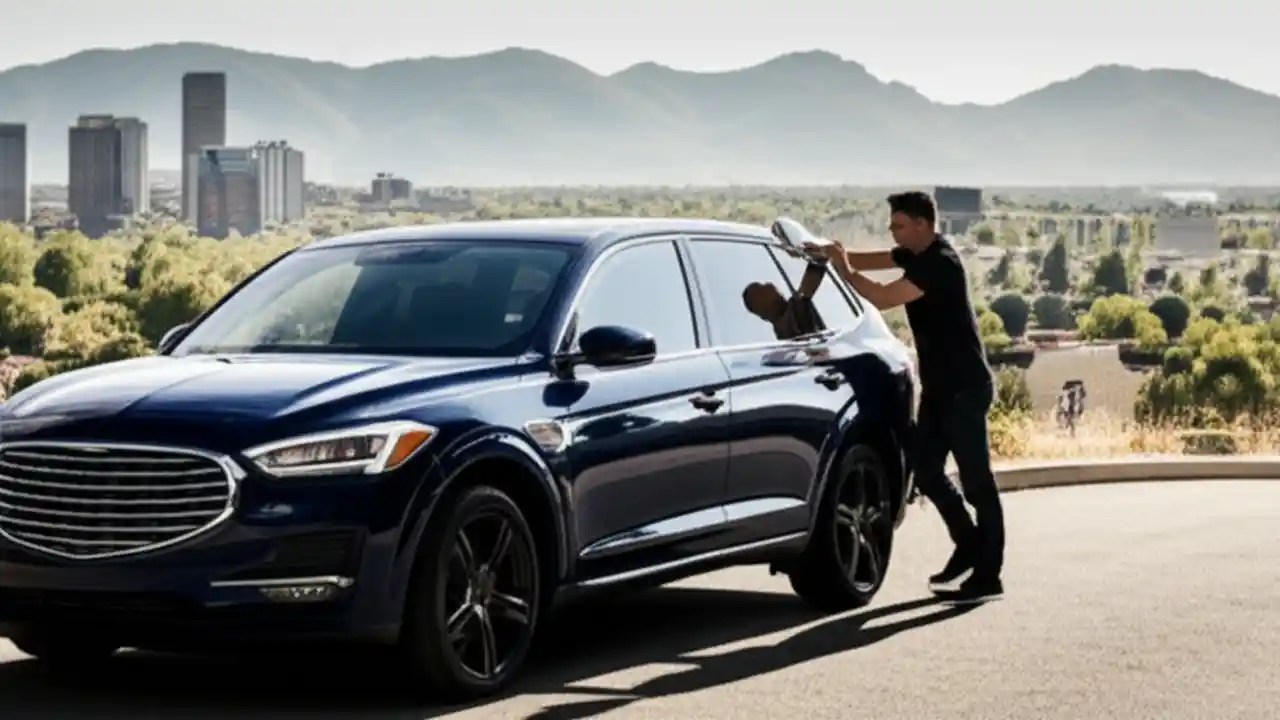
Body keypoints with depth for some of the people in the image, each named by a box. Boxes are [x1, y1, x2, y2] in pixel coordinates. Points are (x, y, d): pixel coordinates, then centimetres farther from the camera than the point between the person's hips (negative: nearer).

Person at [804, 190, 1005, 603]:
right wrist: (826, 251, 1)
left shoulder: (941, 264, -20)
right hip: (938, 386, 10)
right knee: (926, 469, 12)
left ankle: (988, 576, -4)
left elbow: (883, 298, -24)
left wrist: (844, 271, -12)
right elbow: (869, 260, 14)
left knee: (976, 480, -6)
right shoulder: (917, 255, 10)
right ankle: (969, 545, 26)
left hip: (964, 387, -10)